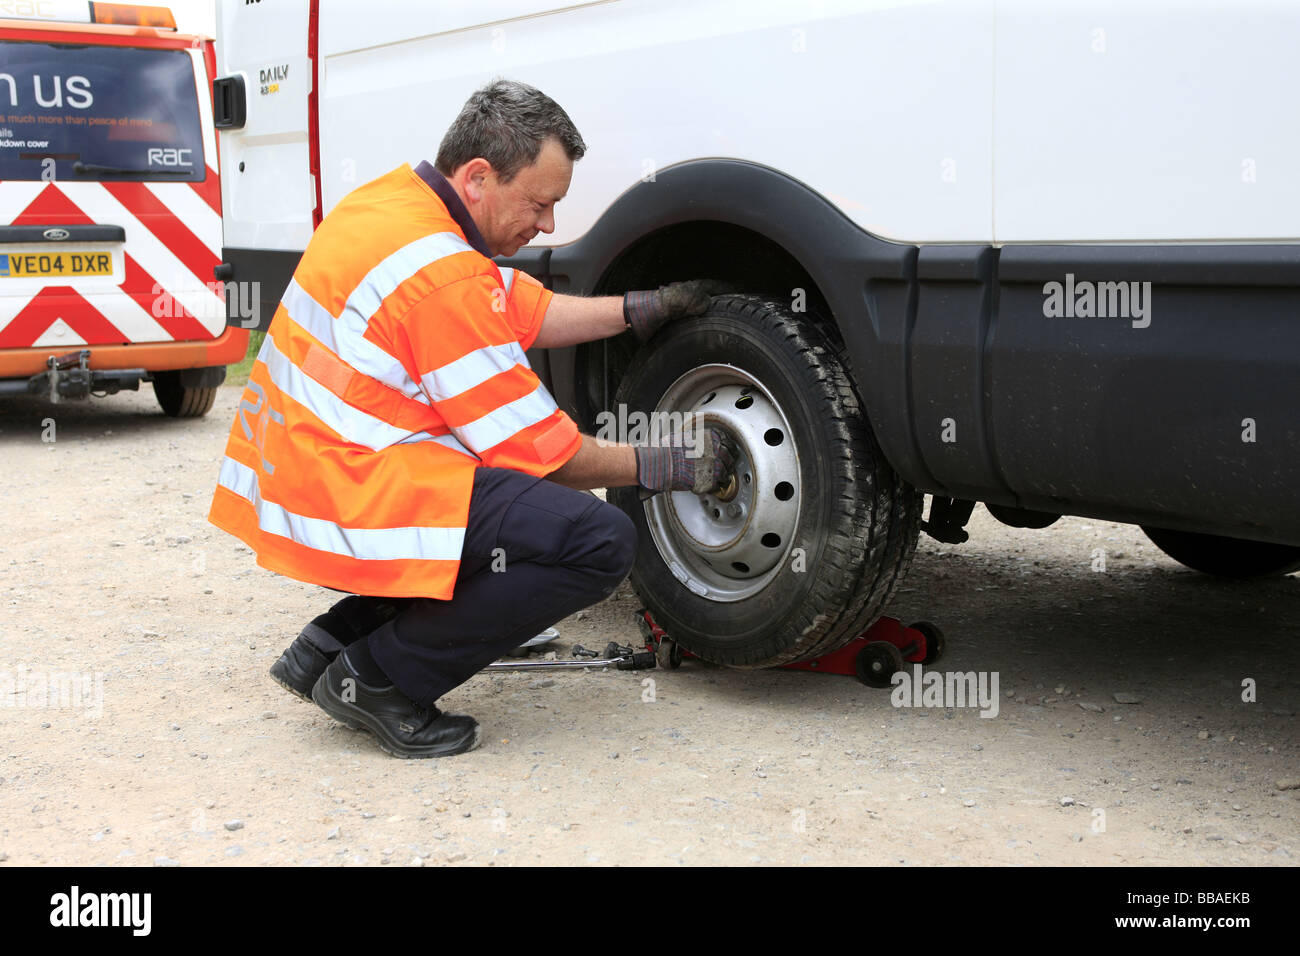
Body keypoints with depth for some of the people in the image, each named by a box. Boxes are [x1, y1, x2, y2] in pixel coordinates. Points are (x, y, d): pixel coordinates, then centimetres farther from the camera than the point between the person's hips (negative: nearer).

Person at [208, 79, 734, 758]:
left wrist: (646, 309, 16)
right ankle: (379, 678, -6)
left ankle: (332, 643, 18)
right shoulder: (444, 275, -20)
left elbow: (526, 313, 21)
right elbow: (537, 451, -14)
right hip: (350, 507, -11)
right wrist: (660, 467, -2)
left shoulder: (397, 195, 10)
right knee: (600, 543, -17)